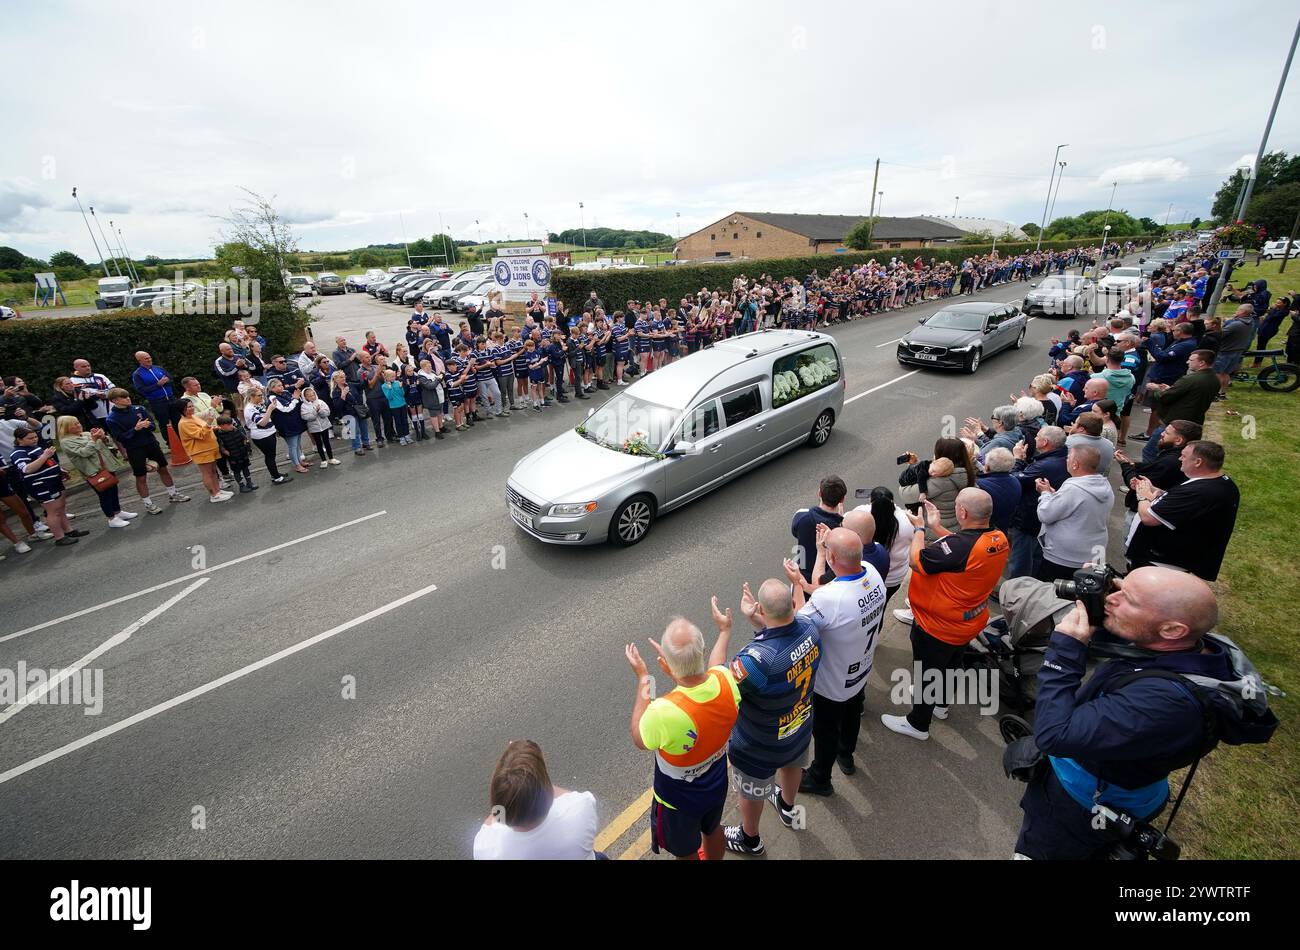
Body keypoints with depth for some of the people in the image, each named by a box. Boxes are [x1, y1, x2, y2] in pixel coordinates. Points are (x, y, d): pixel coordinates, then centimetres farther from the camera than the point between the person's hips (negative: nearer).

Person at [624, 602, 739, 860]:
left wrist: (642, 679, -14)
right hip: (717, 787, 5)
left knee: (685, 852, 28)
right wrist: (724, 631, 11)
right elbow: (710, 672, -3)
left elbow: (639, 740, -19)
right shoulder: (726, 681, -31)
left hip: (678, 801, -4)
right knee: (713, 830, 36)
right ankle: (713, 859, 63)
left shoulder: (663, 712, -44)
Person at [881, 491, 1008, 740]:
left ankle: (918, 724, 36)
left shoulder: (959, 546, -39)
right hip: (968, 622, 8)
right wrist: (935, 527, 5)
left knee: (927, 673, 15)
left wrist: (919, 528, -13)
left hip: (938, 627, -8)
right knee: (949, 665, 31)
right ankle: (940, 704, 57)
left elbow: (916, 560, -28)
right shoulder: (999, 540, -14)